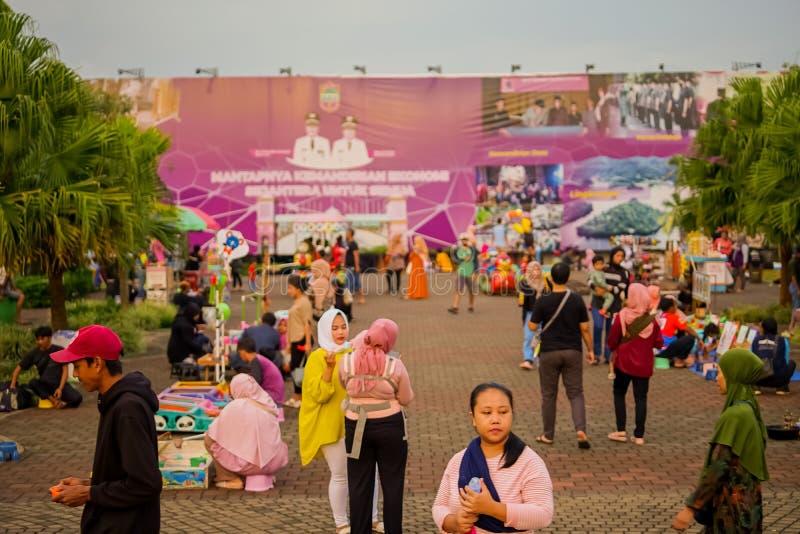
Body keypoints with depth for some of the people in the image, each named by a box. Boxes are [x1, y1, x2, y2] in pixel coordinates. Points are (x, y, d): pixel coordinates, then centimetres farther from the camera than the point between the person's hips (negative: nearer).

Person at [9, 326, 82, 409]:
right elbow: (19, 368, 6)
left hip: (60, 384, -2)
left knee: (77, 398, -32)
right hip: (44, 386, 2)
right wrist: (12, 385, -9)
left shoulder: (59, 350, -2)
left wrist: (60, 388, -14)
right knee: (33, 383, -34)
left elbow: (65, 370, -3)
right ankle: (53, 400, -30)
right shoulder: (34, 354, 3)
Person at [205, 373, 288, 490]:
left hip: (250, 462, -5)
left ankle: (232, 479, 8)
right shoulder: (269, 403, 1)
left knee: (209, 439, 9)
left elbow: (213, 431, -6)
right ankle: (262, 476, 17)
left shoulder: (235, 406, -13)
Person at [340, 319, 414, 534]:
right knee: (392, 483, 10)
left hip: (356, 426, 2)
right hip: (389, 426, -2)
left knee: (359, 484, 12)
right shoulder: (395, 366, -12)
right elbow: (406, 399, -3)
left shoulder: (346, 361, -7)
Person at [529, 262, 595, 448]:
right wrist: (590, 350, 9)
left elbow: (533, 326, -5)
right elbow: (585, 328, -1)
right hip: (573, 352, 1)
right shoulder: (577, 301, -3)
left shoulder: (543, 302, -9)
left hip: (549, 353, -1)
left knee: (549, 395, 10)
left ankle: (548, 435, 17)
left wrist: (530, 319, 17)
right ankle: (580, 429, -11)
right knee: (575, 393, 7)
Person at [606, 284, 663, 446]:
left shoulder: (622, 316, -13)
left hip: (623, 363, -2)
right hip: (644, 365, 2)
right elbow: (659, 343, 0)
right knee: (641, 398, 6)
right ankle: (639, 435, 6)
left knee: (619, 393, 14)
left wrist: (614, 348, 12)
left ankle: (621, 431, 8)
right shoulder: (652, 320, -5)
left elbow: (612, 341, -9)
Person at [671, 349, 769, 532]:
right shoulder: (749, 410, 7)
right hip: (744, 500, 8)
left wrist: (691, 507, -21)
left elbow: (719, 466, -23)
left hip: (731, 504, -8)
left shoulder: (735, 416, -20)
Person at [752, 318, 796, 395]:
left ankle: (756, 386, 13)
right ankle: (782, 387, 13)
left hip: (758, 379, 1)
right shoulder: (783, 340, 7)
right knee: (792, 363, 29)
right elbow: (786, 361, 15)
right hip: (777, 380, -1)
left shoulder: (756, 339, 11)